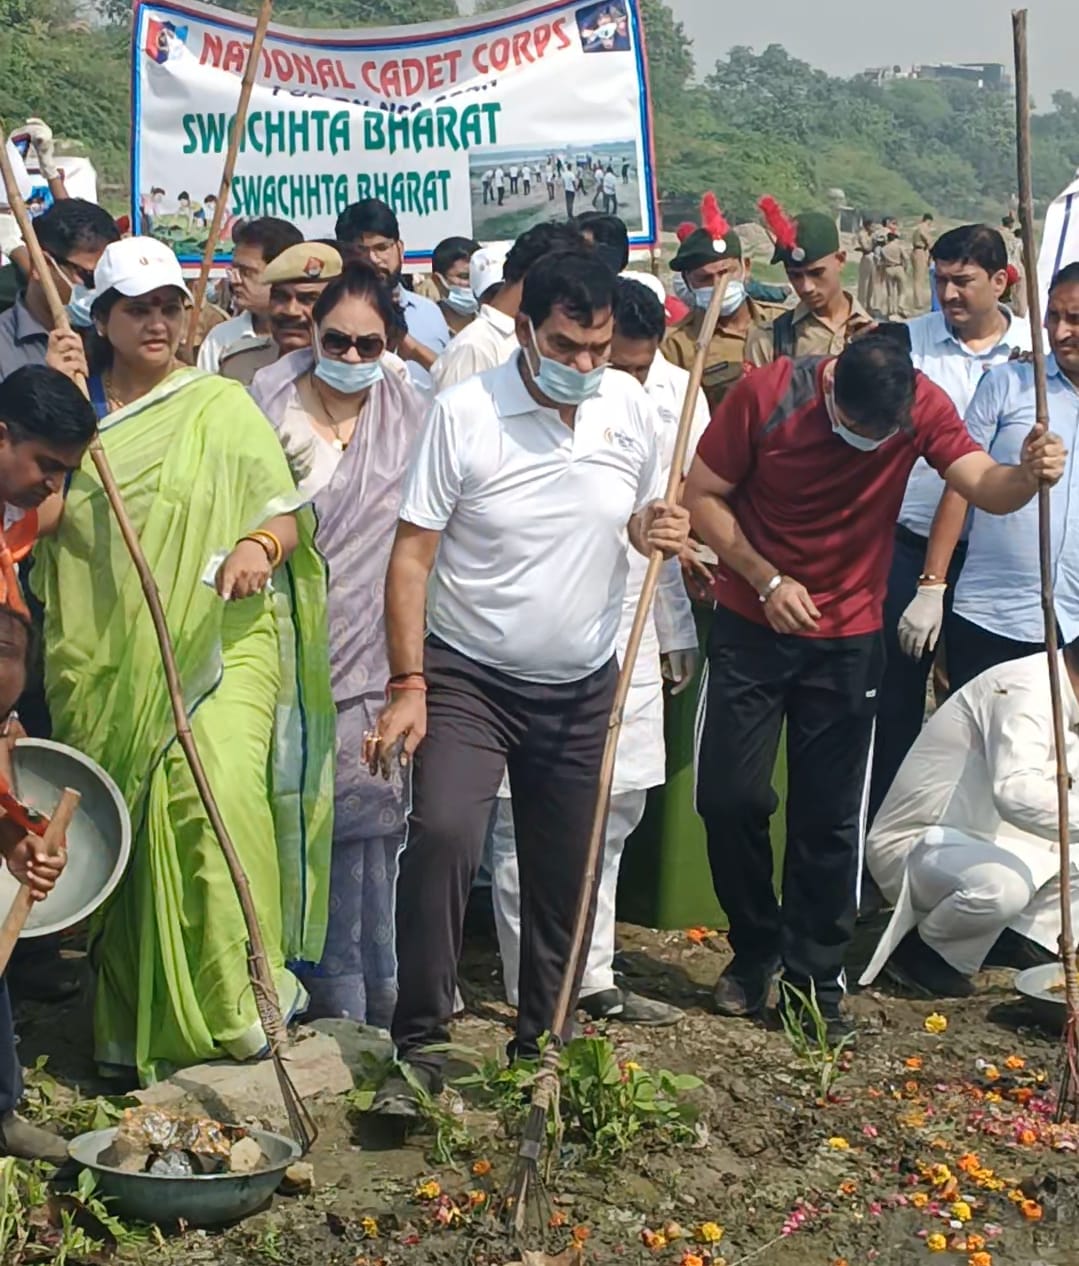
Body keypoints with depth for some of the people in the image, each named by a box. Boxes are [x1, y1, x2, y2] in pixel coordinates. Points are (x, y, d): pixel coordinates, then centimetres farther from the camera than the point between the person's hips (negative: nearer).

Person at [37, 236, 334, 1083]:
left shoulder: (223, 405, 6)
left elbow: (290, 517, 2)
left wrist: (261, 544, -22)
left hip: (218, 642, -2)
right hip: (107, 659, 3)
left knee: (217, 792, -21)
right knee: (123, 825, 3)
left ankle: (238, 996, -8)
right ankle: (134, 1028, 17)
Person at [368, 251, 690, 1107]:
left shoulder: (631, 407, 0)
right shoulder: (466, 412, -11)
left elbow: (646, 518, 15)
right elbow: (412, 555, -10)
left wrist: (657, 531, -10)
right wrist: (409, 686, -16)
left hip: (582, 685, 4)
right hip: (468, 677, -4)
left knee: (566, 875, 10)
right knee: (443, 835, -23)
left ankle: (543, 1043, 29)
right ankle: (420, 1045, -9)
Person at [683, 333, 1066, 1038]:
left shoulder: (923, 405, -12)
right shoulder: (767, 395, -16)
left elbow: (985, 486, -23)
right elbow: (703, 494, -9)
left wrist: (1028, 476, -46)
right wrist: (768, 581, -17)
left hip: (848, 640, 1)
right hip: (752, 627, 0)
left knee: (829, 818, 3)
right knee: (730, 796, 0)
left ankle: (817, 974, 18)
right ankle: (755, 947, 23)